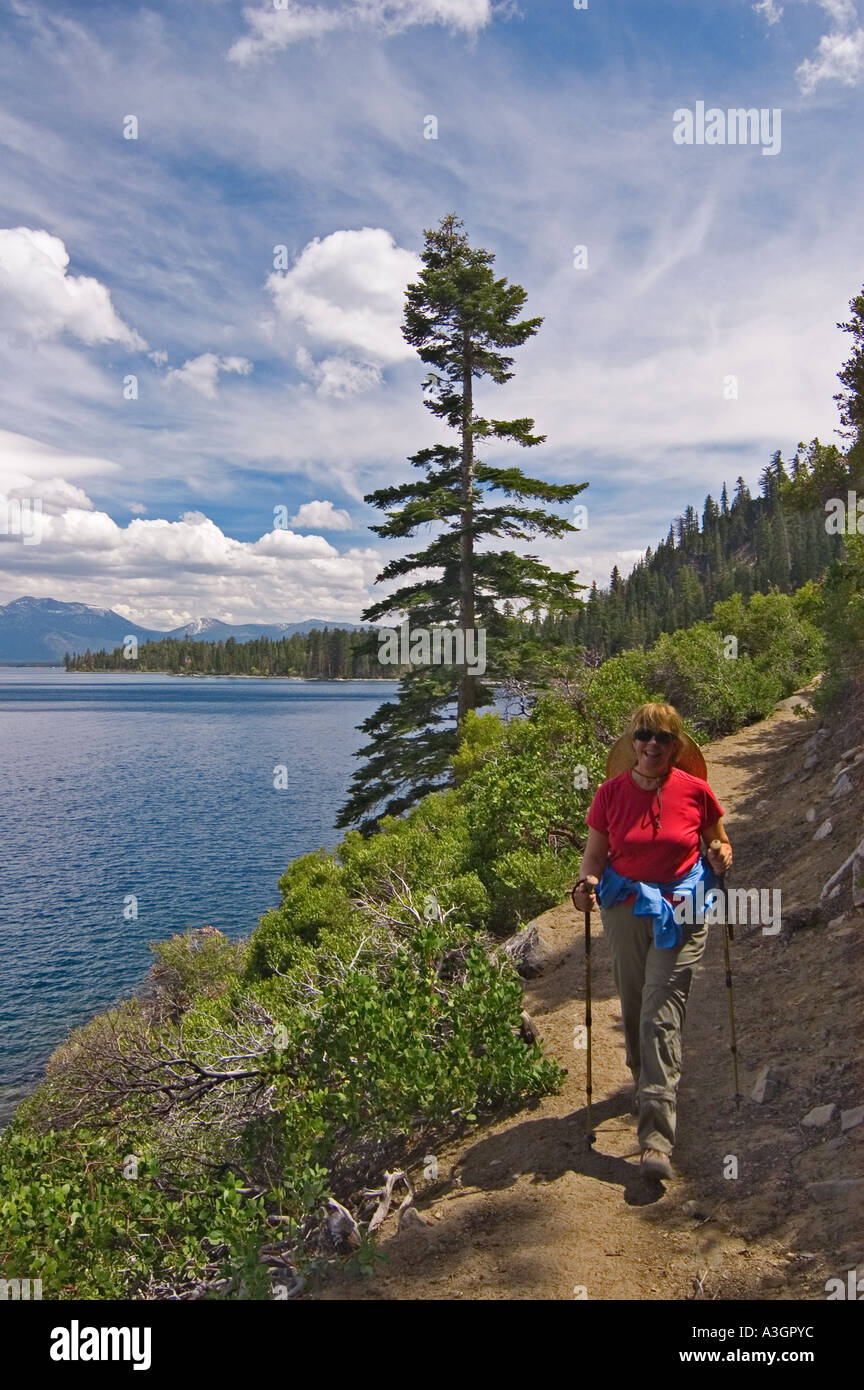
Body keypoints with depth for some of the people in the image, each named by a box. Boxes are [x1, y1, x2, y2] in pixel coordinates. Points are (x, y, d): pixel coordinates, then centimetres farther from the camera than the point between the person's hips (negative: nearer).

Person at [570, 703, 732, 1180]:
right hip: (624, 909, 3)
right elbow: (595, 852, 4)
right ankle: (646, 1085, 46)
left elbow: (717, 841, 10)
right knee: (633, 1012, 17)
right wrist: (587, 882, -16)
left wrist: (720, 854, -12)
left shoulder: (695, 790, -5)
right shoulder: (610, 792, -3)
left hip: (680, 913, -2)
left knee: (661, 1017, -10)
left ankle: (656, 1139, -7)